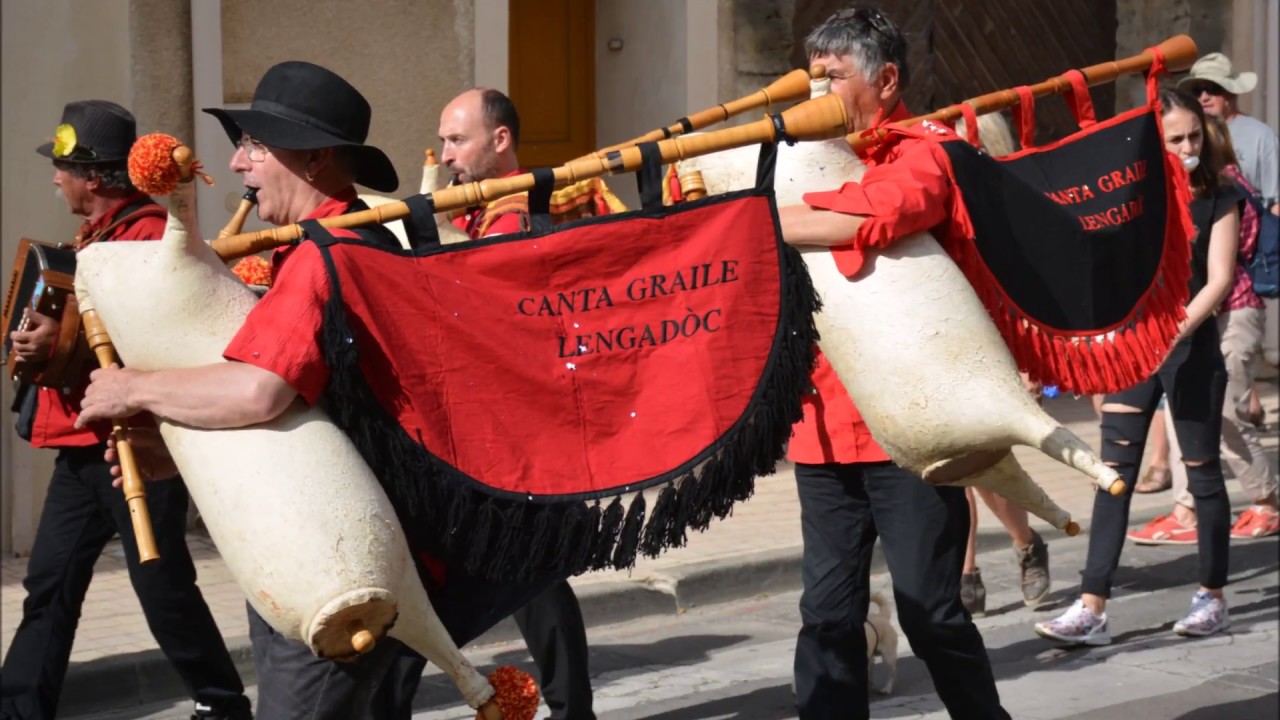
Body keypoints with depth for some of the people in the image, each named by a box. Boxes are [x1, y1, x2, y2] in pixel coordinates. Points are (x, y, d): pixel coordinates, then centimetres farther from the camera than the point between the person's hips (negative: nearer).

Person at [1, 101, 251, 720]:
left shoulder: (150, 233, -14)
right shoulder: (94, 237, 17)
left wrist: (65, 341, -30)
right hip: (84, 443, 9)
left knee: (161, 584, -2)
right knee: (50, 583, 7)